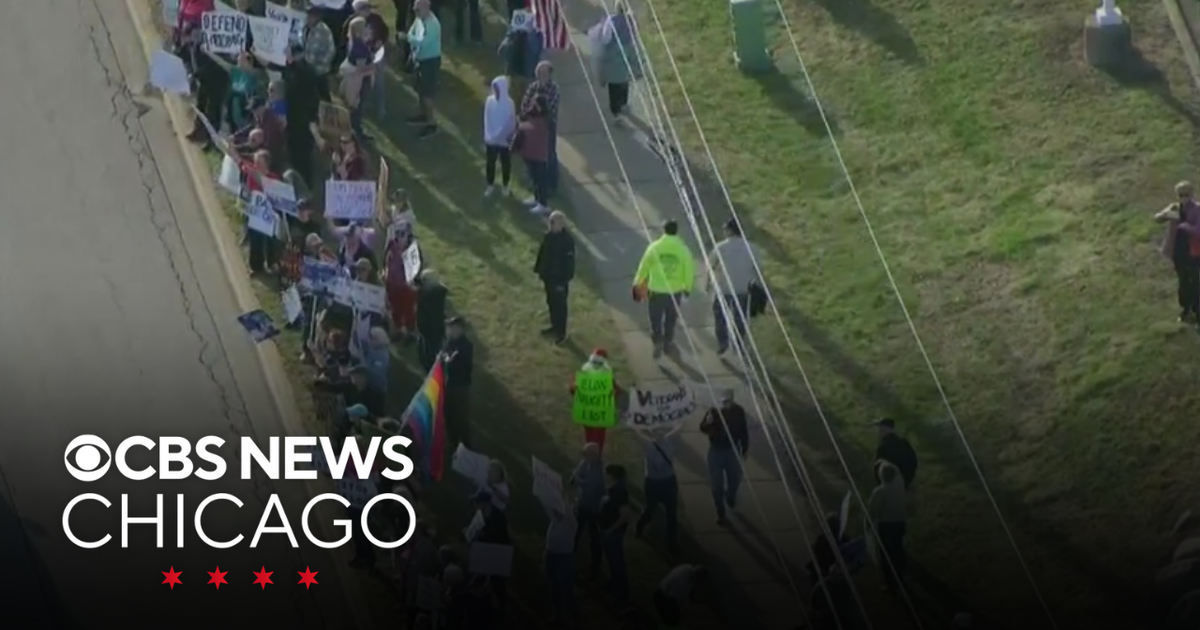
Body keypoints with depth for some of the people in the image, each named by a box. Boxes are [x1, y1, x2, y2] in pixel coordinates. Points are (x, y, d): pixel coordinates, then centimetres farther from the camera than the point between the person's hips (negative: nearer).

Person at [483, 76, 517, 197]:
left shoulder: (509, 103, -16)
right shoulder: (490, 101, -6)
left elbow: (512, 123, -9)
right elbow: (487, 120, -1)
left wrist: (510, 138, -10)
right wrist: (487, 136, -4)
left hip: (504, 140, -3)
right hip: (491, 140, 3)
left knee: (505, 164, 12)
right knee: (490, 163, 12)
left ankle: (505, 186, 27)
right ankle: (490, 186, 26)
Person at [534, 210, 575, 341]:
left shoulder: (567, 241, -25)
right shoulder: (548, 236, -3)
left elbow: (569, 262, -21)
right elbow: (542, 254, 9)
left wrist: (563, 281, -20)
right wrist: (539, 270, 12)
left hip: (559, 278, -7)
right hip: (549, 275, 7)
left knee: (560, 305, 6)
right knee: (551, 302, 22)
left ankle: (561, 332, 19)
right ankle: (555, 326, 40)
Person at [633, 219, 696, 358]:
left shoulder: (654, 247, -10)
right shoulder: (683, 249, -10)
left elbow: (644, 267, -1)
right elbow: (689, 270, -3)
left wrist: (638, 283, 15)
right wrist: (688, 287, 14)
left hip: (656, 290, -1)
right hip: (675, 290, 1)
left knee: (656, 319, 10)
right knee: (671, 319, 20)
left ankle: (658, 343, -3)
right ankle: (668, 343, 32)